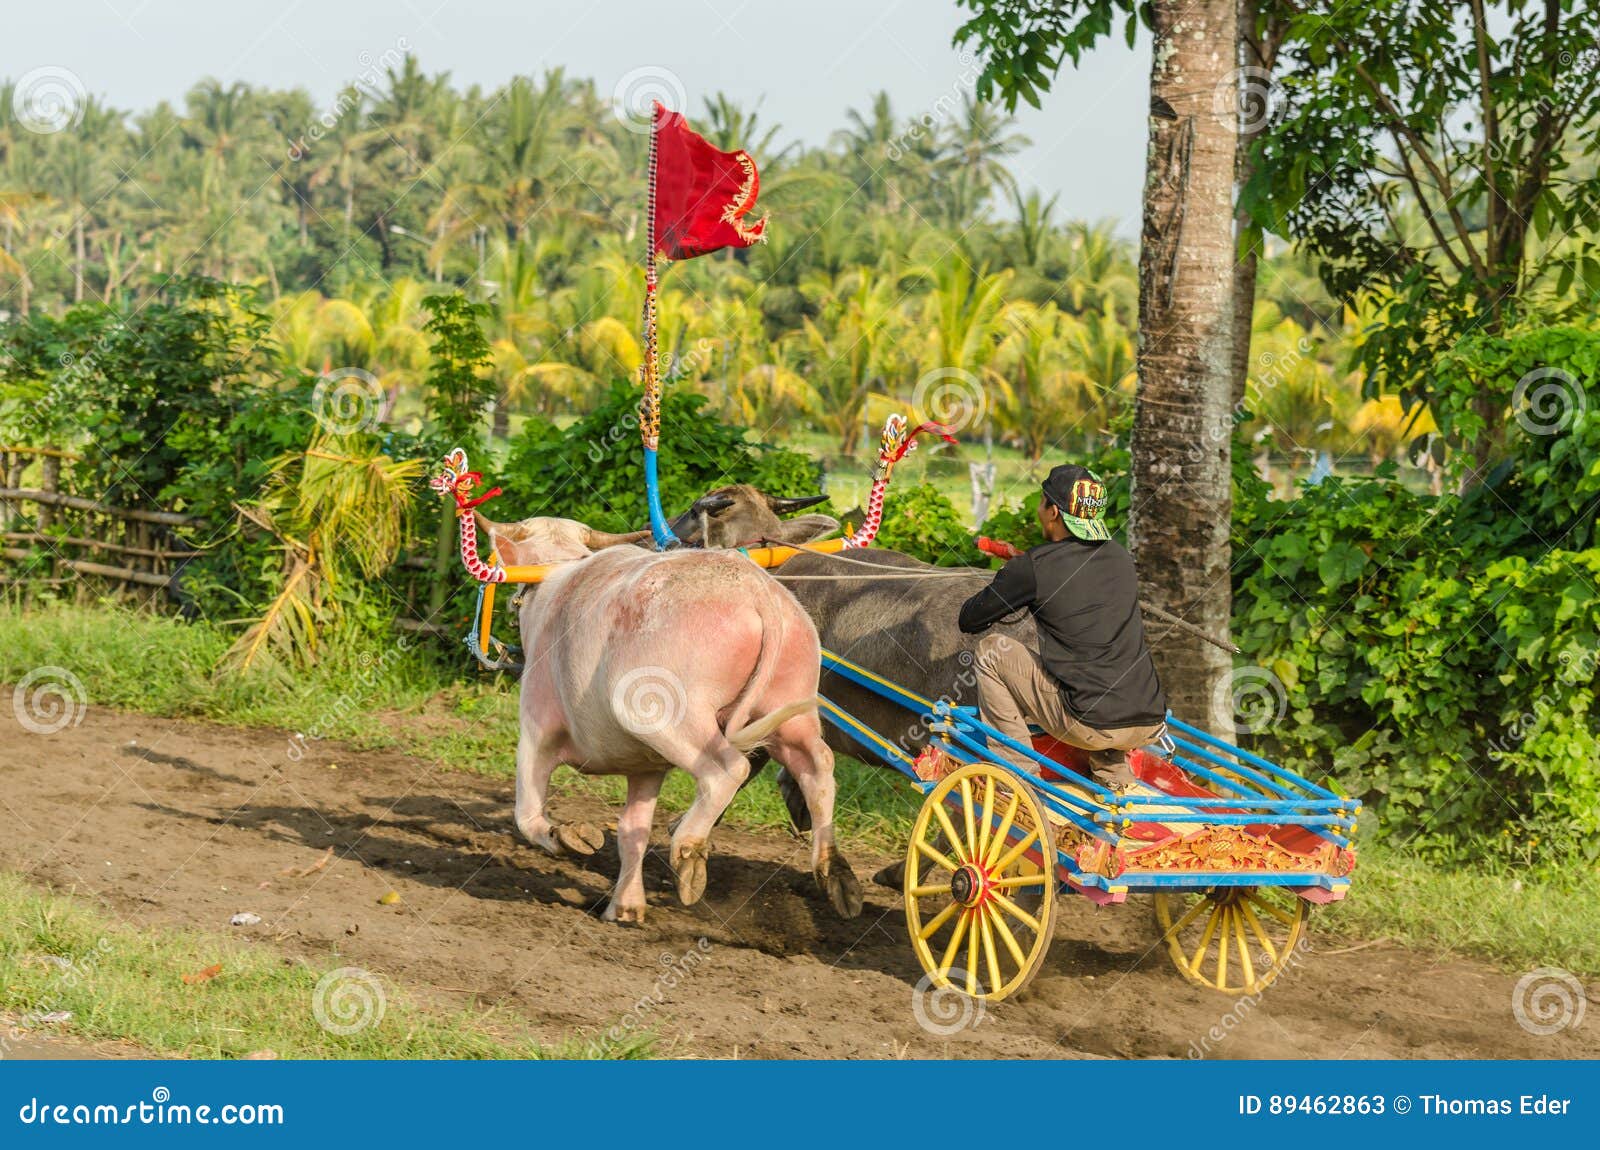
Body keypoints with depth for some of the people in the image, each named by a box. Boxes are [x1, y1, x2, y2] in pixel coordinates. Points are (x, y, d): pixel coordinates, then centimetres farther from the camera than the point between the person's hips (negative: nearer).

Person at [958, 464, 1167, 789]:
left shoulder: (1034, 567, -6)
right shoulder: (1121, 557, 12)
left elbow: (969, 621, 8)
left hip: (1091, 726, -6)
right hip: (1150, 725, 6)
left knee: (990, 650, 9)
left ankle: (1017, 769, 12)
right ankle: (1114, 772, 27)